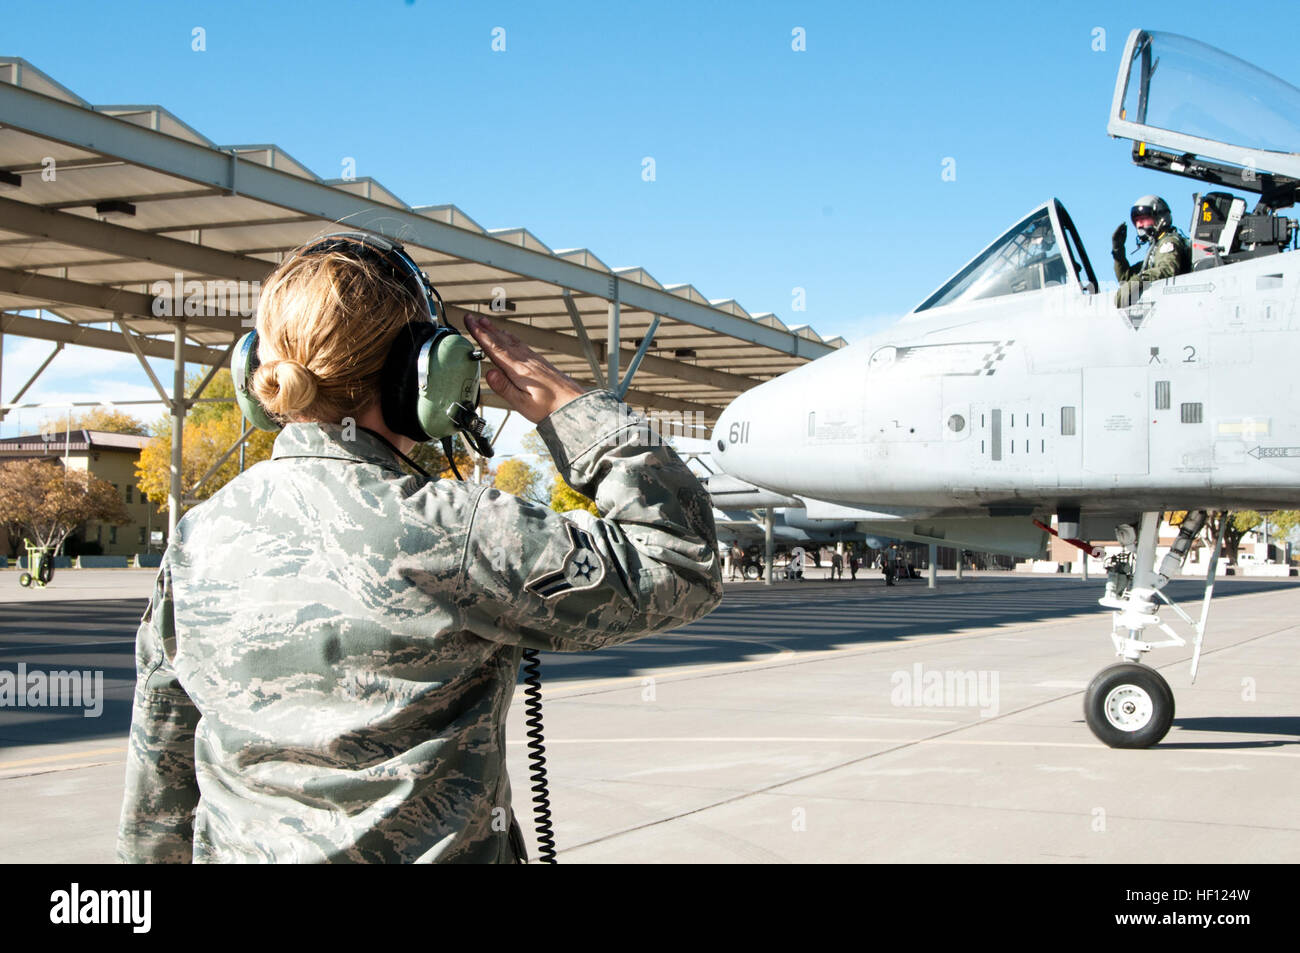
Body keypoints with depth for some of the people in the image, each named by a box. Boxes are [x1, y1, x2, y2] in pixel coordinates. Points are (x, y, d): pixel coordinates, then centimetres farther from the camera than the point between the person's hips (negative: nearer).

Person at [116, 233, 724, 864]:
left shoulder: (196, 537, -3)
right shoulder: (451, 536, -20)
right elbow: (681, 562, -14)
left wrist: (153, 853, 22)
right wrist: (569, 407, -8)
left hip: (237, 849, 5)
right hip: (427, 849, -5)